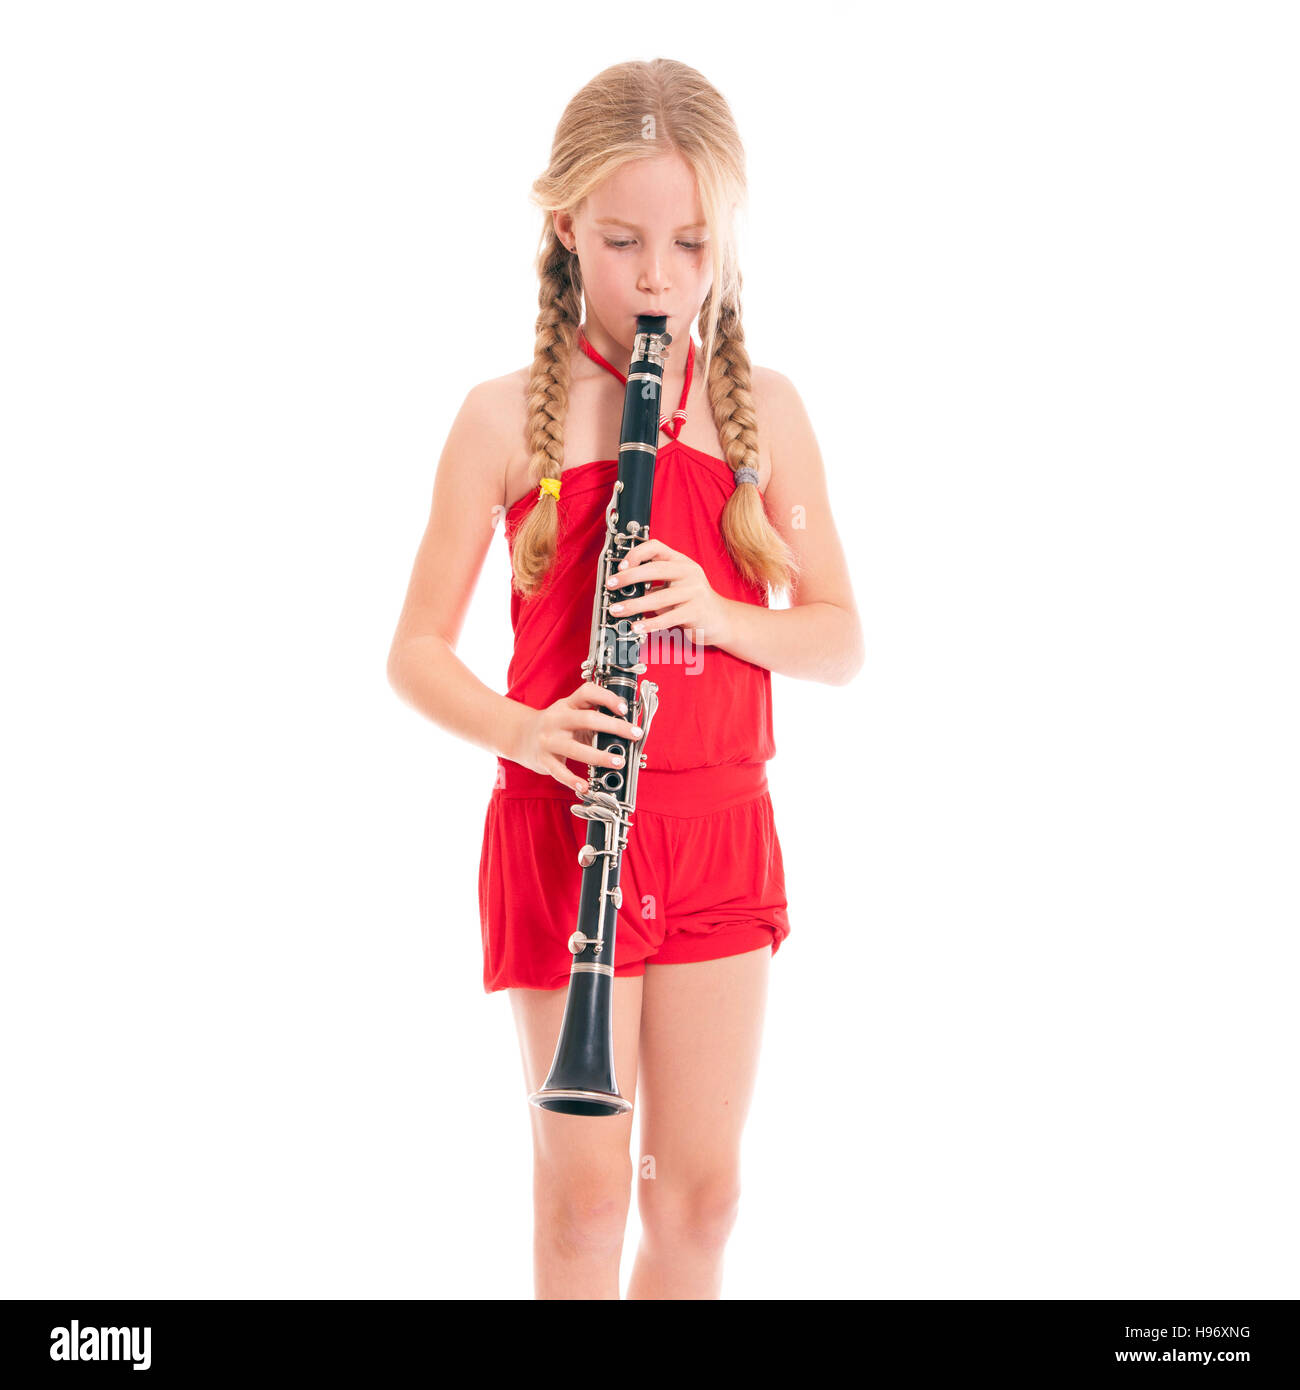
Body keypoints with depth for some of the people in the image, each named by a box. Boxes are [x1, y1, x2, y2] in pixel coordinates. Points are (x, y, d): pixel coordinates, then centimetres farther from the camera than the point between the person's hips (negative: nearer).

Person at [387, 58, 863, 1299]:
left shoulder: (764, 408, 3)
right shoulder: (506, 418, -5)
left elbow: (838, 643, 4)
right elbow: (416, 652, -3)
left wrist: (716, 613, -16)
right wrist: (521, 729, -22)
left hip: (721, 828, 3)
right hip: (563, 822, -3)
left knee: (701, 1189, 10)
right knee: (586, 1193, 4)